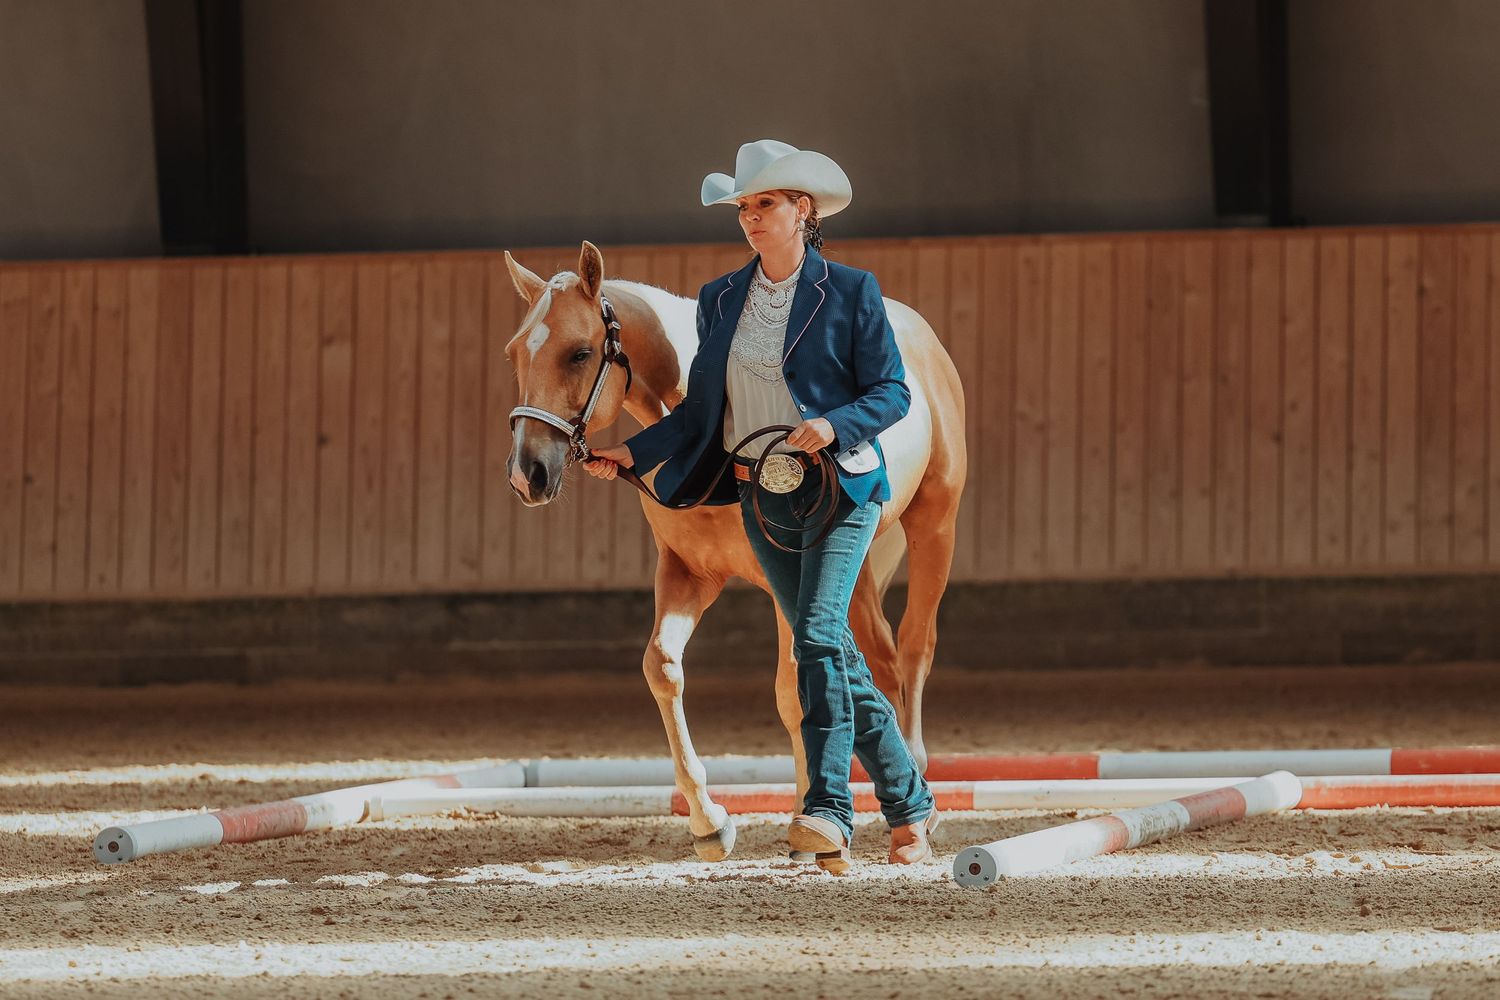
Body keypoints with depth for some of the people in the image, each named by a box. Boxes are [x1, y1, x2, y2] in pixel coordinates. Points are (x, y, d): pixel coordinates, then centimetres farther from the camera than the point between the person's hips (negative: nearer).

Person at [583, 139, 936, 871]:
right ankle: (908, 804, 21)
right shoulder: (721, 301, 9)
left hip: (839, 489, -6)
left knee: (819, 633, -22)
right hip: (762, 500, 6)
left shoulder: (851, 292, -5)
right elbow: (702, 409, 11)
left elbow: (892, 392, -5)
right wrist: (632, 454, -1)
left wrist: (834, 424, -23)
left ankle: (829, 810, -28)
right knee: (831, 654, 9)